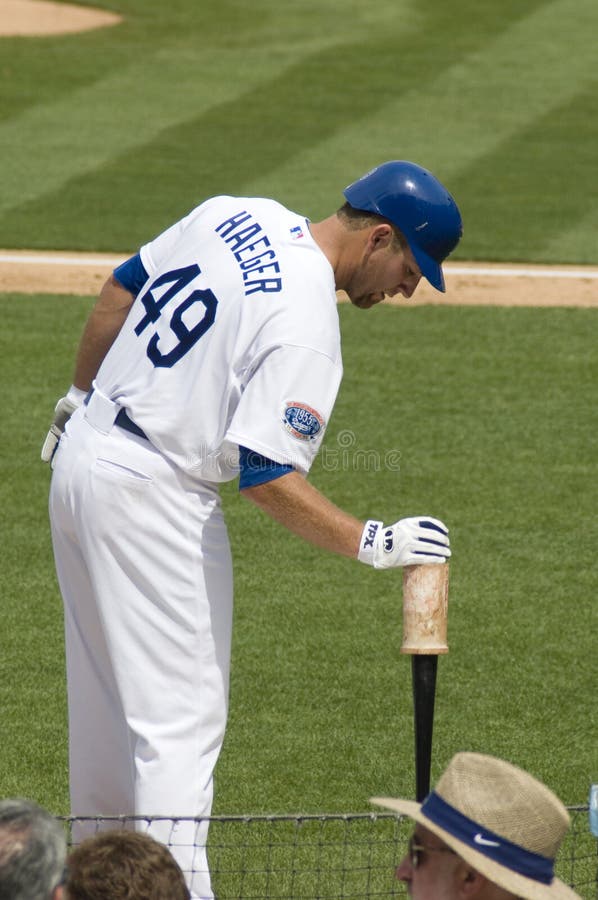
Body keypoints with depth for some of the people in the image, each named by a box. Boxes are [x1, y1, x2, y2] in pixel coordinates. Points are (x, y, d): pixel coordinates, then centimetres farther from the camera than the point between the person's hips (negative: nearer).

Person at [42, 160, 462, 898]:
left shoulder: (233, 217, 4)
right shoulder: (305, 322, -21)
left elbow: (121, 288, 16)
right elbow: (266, 475, -27)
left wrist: (80, 394, 27)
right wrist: (369, 542, -27)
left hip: (83, 454, 9)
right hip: (155, 499, -9)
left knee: (108, 689, 22)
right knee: (183, 719, -8)